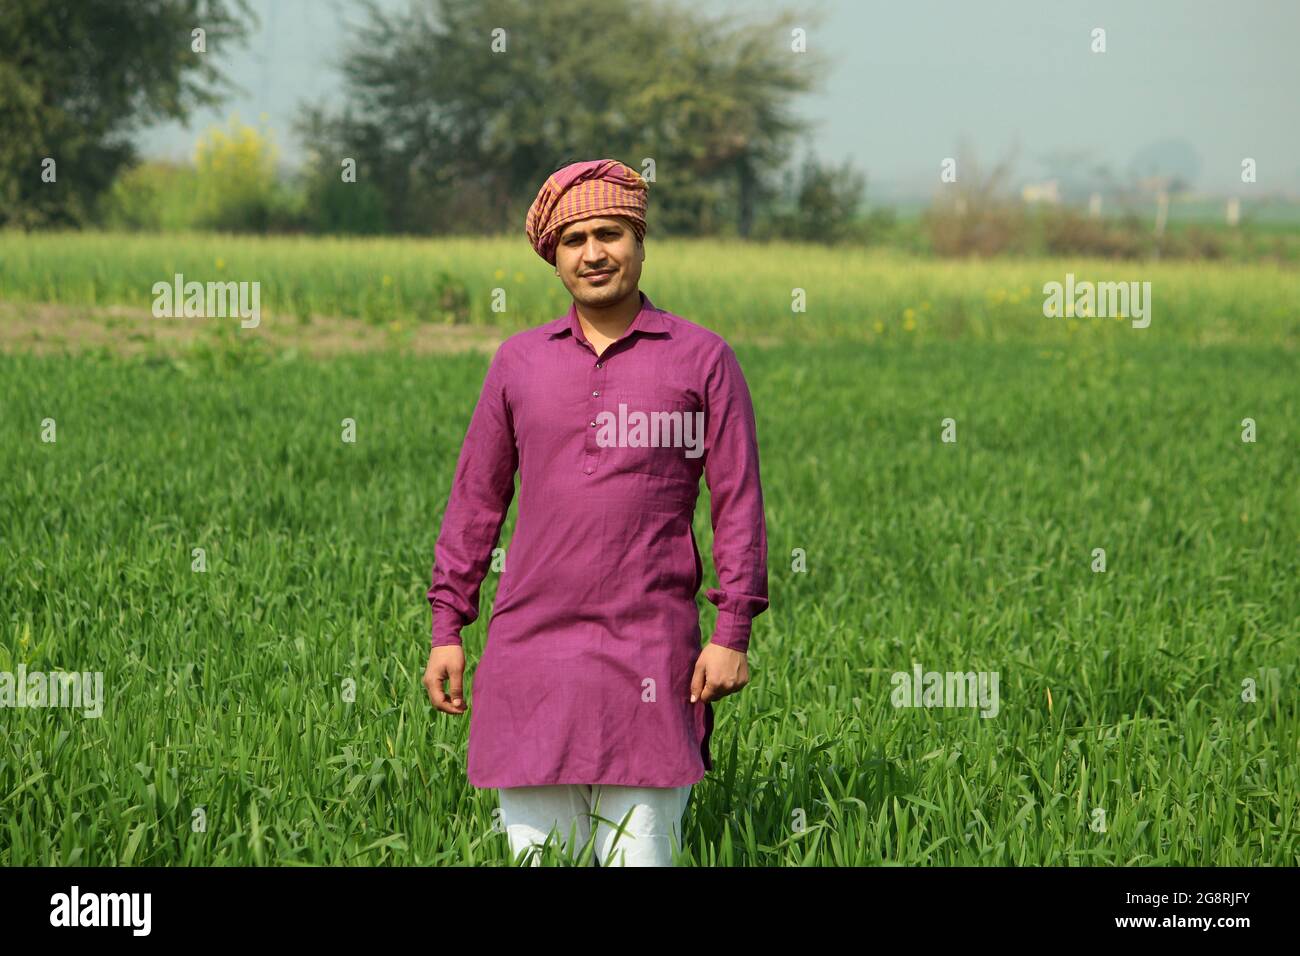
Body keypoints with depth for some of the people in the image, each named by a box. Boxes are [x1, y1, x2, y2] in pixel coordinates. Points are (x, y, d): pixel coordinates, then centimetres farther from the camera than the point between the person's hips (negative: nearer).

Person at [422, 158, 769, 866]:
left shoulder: (703, 358, 4)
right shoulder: (518, 361, 12)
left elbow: (738, 504, 2)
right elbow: (475, 498, 15)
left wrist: (733, 634, -5)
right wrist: (446, 629, 10)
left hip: (649, 647, -2)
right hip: (531, 643, 3)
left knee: (637, 855, -6)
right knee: (537, 855, 2)